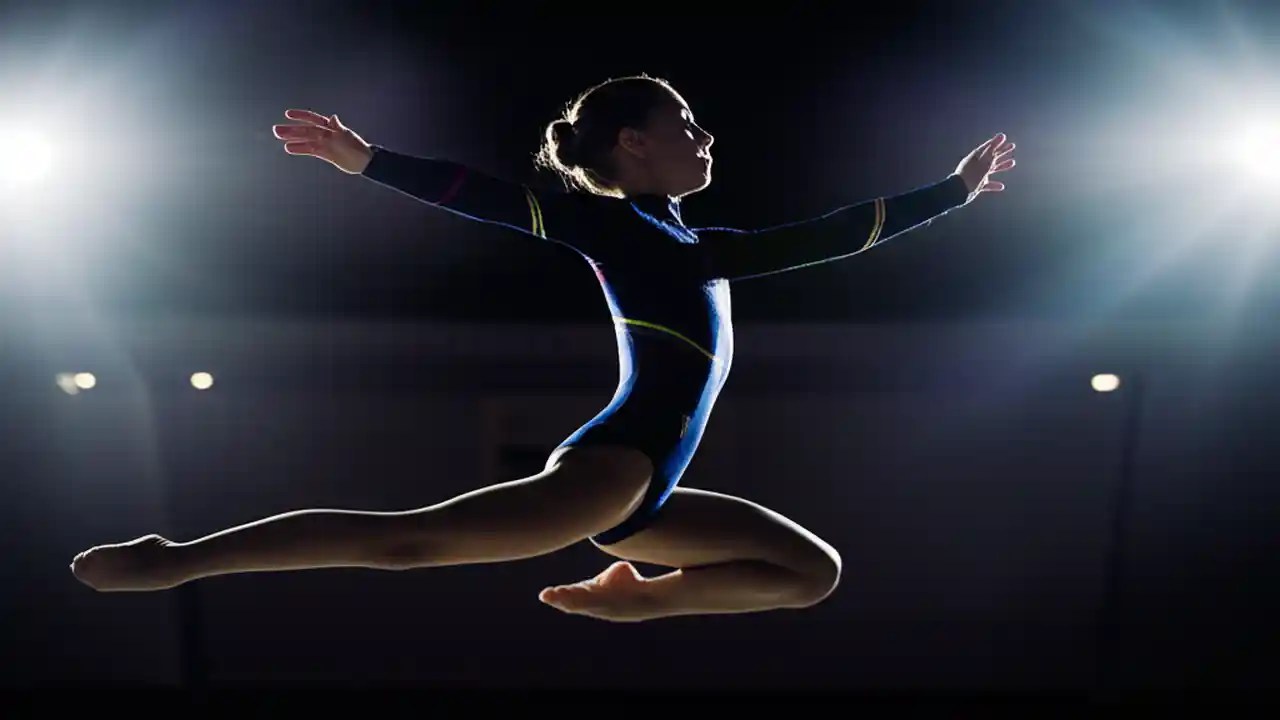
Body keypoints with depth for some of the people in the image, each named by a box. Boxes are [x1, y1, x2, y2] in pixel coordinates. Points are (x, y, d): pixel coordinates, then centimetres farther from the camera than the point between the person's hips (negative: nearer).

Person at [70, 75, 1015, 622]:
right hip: (608, 467, -9)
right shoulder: (612, 222, -1)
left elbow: (835, 233, 31)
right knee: (405, 540, -21)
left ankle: (625, 600, 13)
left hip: (646, 494, 9)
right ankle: (179, 560, -23)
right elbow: (485, 198, -11)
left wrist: (956, 188, 34)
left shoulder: (703, 247, 23)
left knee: (814, 572, 16)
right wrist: (363, 158, -21)